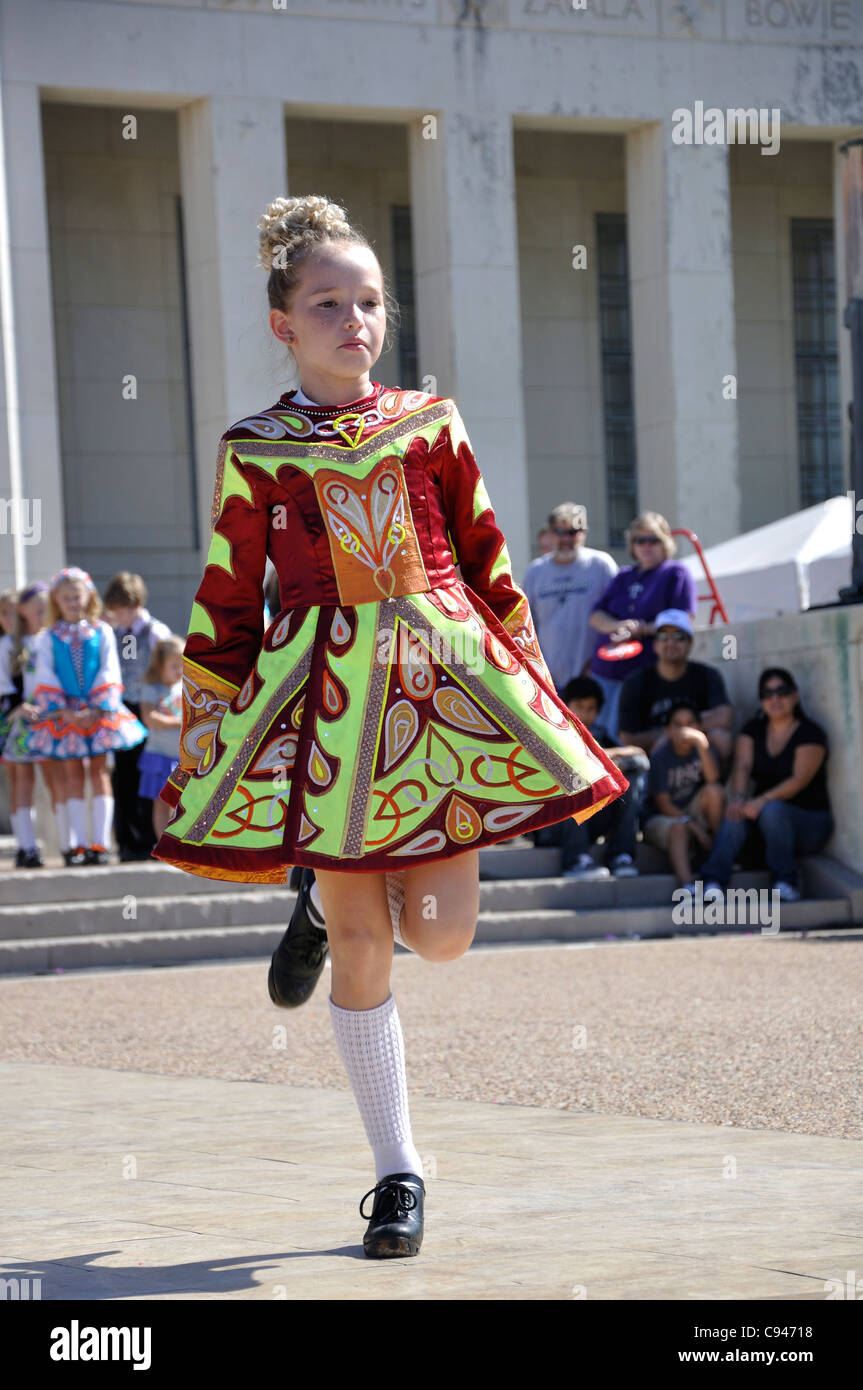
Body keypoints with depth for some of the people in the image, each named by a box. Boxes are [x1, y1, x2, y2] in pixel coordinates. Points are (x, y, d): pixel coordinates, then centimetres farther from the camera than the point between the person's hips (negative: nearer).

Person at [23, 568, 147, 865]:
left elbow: (109, 673, -2)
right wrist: (62, 711, -12)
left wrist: (96, 710, -12)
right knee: (72, 774, 2)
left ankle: (100, 842, 1)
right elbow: (45, 678, 0)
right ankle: (78, 843, 4)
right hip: (64, 713, 0)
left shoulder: (102, 632, 3)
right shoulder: (49, 637, 4)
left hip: (98, 713, 0)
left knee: (99, 771, 0)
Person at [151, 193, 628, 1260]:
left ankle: (321, 901, 27)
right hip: (322, 692, -1)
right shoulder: (252, 452, 4)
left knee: (442, 934, -9)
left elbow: (489, 568, 14)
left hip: (444, 679, 1)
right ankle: (397, 1171, 14)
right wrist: (202, 748, 7)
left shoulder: (430, 427, 8)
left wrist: (532, 687, 12)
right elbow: (224, 609, 8)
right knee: (364, 952, 1)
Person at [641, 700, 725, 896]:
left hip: (695, 813, 3)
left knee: (715, 790, -24)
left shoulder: (700, 748, 0)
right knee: (678, 828, -38)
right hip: (661, 819, -3)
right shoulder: (660, 756, -10)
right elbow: (664, 804, -13)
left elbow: (712, 778, -22)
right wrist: (695, 828, -22)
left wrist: (701, 744, -35)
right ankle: (687, 886, -58)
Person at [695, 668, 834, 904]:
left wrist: (763, 800, -35)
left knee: (772, 809, -36)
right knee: (735, 816, -29)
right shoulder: (753, 730, 10)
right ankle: (713, 883, -44)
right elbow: (742, 767, -7)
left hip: (809, 820, -4)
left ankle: (786, 883, -26)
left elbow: (799, 780, -19)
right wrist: (738, 796, -30)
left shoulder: (810, 733, -6)